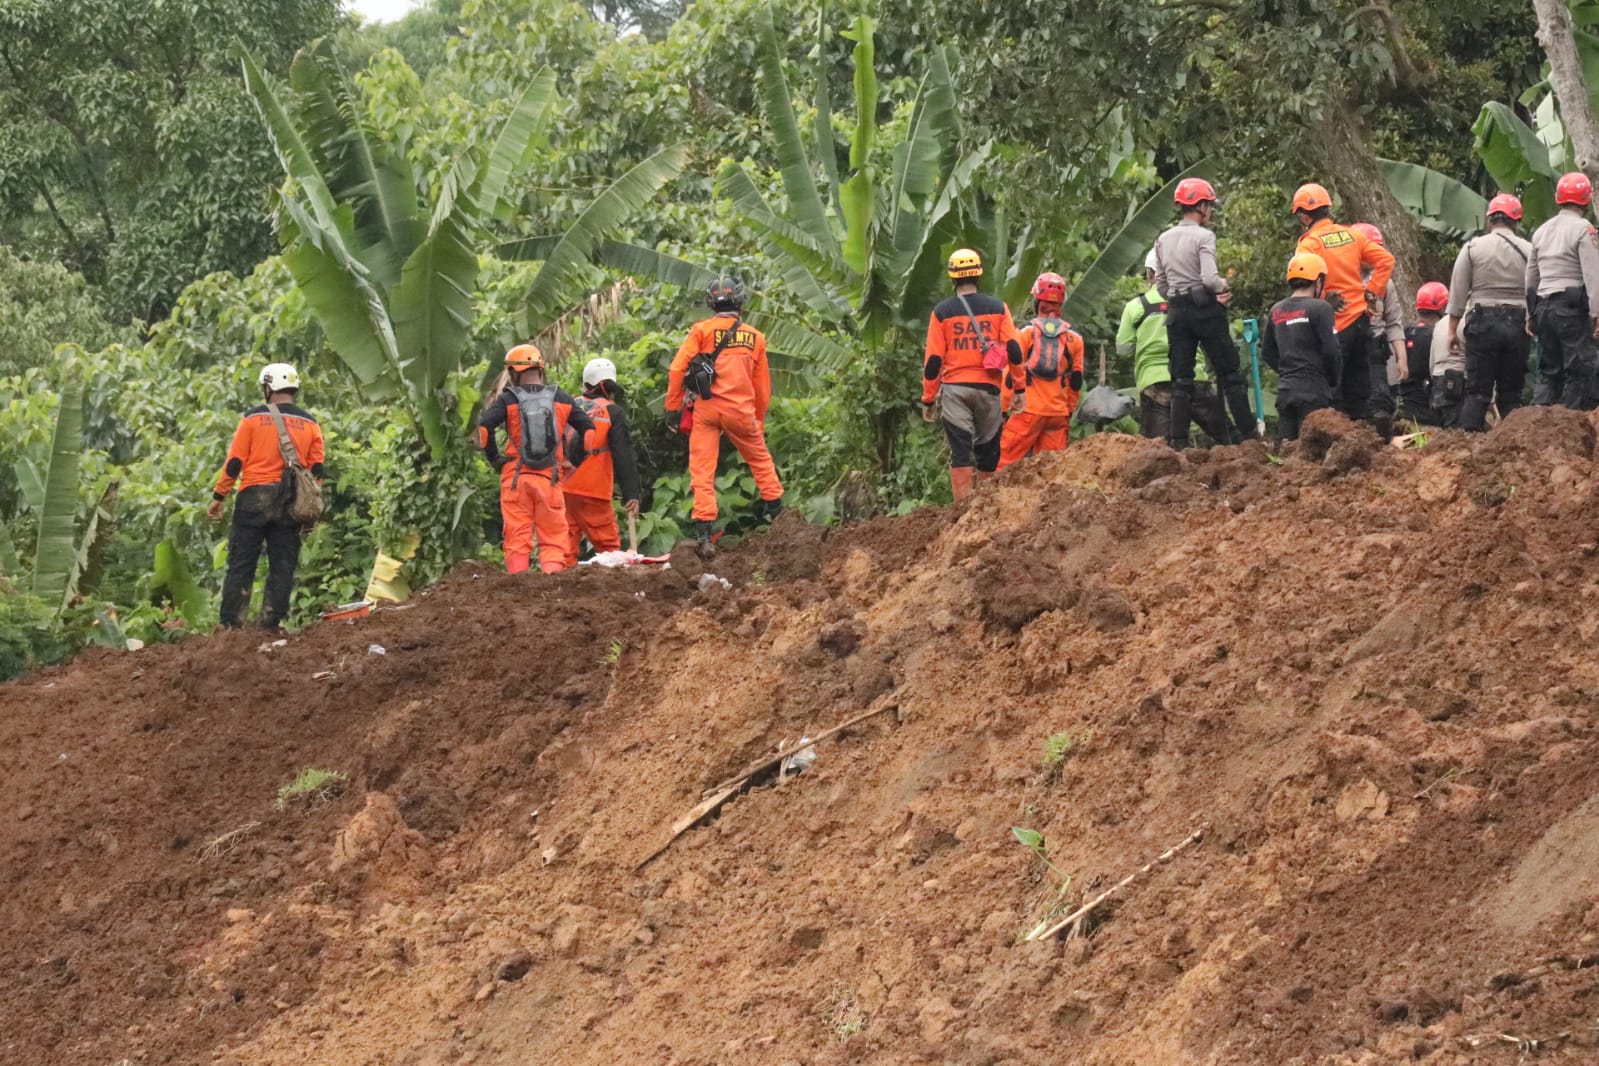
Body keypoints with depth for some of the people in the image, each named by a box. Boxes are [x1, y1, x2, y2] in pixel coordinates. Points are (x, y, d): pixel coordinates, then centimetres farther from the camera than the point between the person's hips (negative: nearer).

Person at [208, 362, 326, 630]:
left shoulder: (253, 418, -2)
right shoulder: (310, 424, 7)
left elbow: (234, 462, -4)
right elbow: (316, 470, 6)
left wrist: (218, 497, 3)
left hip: (254, 498, -2)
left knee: (241, 563, 1)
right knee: (282, 565, 6)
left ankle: (231, 623, -2)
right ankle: (272, 622, 3)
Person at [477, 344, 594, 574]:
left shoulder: (508, 400, -1)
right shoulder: (561, 399, 7)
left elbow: (484, 424, -15)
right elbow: (588, 427, 7)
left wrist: (493, 458, -5)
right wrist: (575, 458, 14)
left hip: (515, 476, -1)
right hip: (549, 477, 1)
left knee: (517, 537, 3)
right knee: (553, 536, 4)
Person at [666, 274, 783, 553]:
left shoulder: (702, 330, 0)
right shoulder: (755, 337, 9)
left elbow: (678, 368, -8)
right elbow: (762, 386, 15)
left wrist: (673, 406, 0)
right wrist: (759, 421, 25)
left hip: (706, 408, -2)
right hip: (741, 411, 2)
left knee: (702, 471, 0)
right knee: (760, 459, 23)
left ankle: (704, 531, -8)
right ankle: (775, 509, 31)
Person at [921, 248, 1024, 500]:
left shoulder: (942, 311, 0)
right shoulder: (997, 307, 3)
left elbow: (933, 360, -1)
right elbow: (1013, 349, -2)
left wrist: (928, 399, 5)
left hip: (955, 389, -1)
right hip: (988, 386, 1)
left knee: (960, 451, -3)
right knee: (987, 450, 11)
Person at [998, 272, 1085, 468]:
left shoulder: (1027, 332, -1)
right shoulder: (1073, 337, 8)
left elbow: (1012, 371, -2)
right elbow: (1076, 380, 12)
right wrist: (1070, 411, 21)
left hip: (1029, 409, -3)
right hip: (1059, 413, 3)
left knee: (1005, 462, -3)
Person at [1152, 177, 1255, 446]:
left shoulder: (1163, 240, 9)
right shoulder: (1203, 237, -10)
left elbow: (1160, 284, 11)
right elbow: (1209, 278, -19)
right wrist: (1224, 286, 0)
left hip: (1177, 312, 5)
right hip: (1205, 310, -5)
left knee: (1181, 379, 6)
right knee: (1229, 373, 4)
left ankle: (1179, 440, 0)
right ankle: (1247, 432, 3)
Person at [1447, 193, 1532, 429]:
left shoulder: (1472, 248, 0)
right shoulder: (1528, 250, 2)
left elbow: (1458, 292, 1)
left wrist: (1453, 330, 6)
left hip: (1483, 322, -1)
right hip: (1517, 325, 1)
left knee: (1477, 391, -1)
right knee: (1511, 392, 7)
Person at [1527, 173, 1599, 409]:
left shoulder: (1541, 231, 16)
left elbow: (1531, 277, 21)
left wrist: (1530, 315, 26)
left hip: (1542, 307, 7)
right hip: (1571, 309, -7)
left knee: (1551, 372, 11)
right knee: (1580, 372, -9)